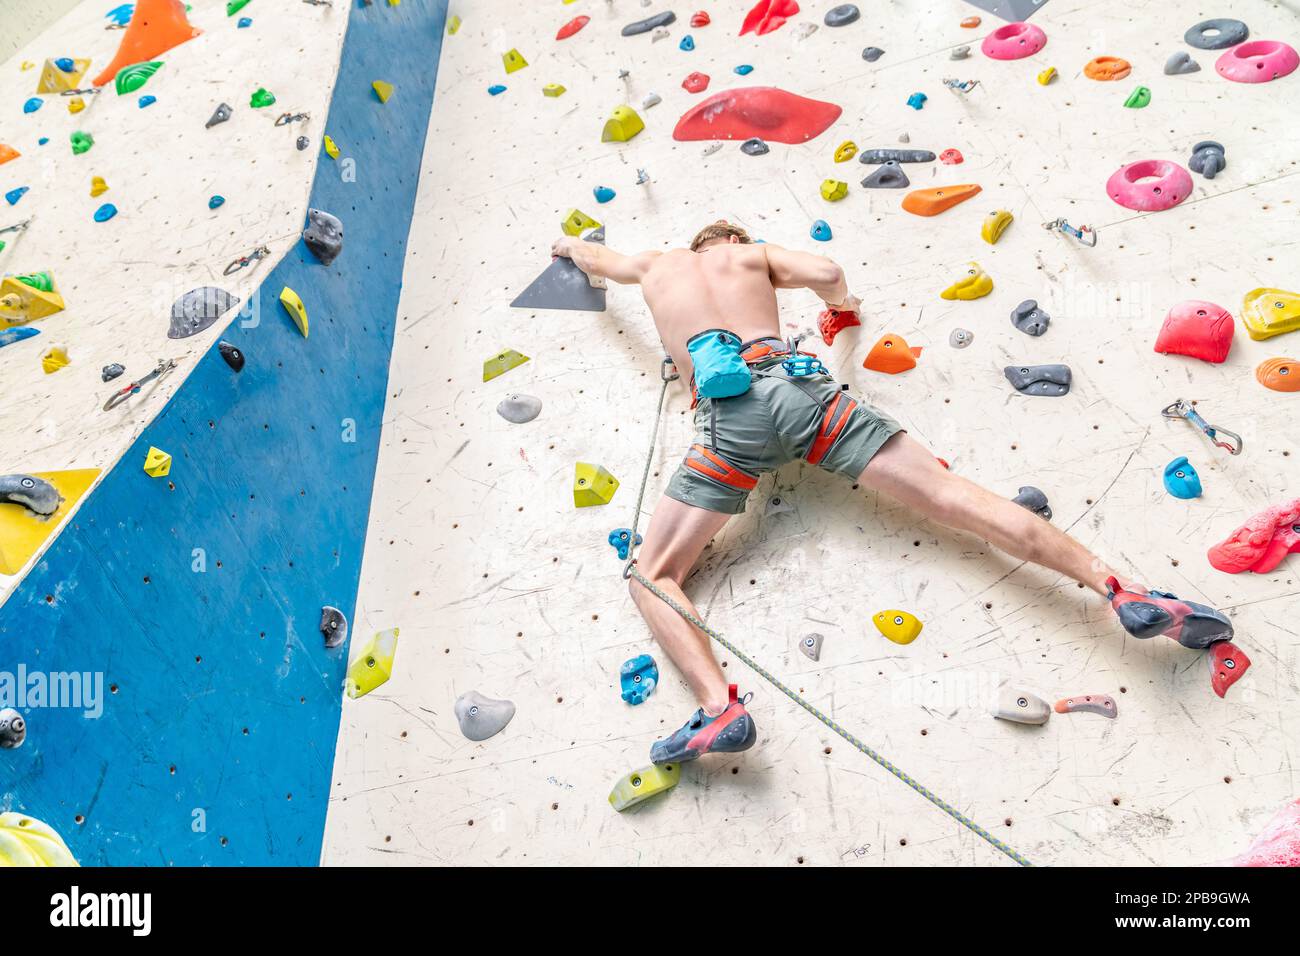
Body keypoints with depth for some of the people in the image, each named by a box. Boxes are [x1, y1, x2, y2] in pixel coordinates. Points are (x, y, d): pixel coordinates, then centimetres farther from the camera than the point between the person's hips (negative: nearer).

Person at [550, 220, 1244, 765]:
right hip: (799, 386, 2)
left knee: (652, 576, 0)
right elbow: (827, 273, 11)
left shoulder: (655, 266, 30)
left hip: (729, 412, -1)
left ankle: (720, 706, -25)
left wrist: (571, 246, 75)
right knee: (952, 495, -3)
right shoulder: (753, 254, 27)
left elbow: (600, 259, 51)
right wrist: (842, 304, 34)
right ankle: (1120, 588, -15)